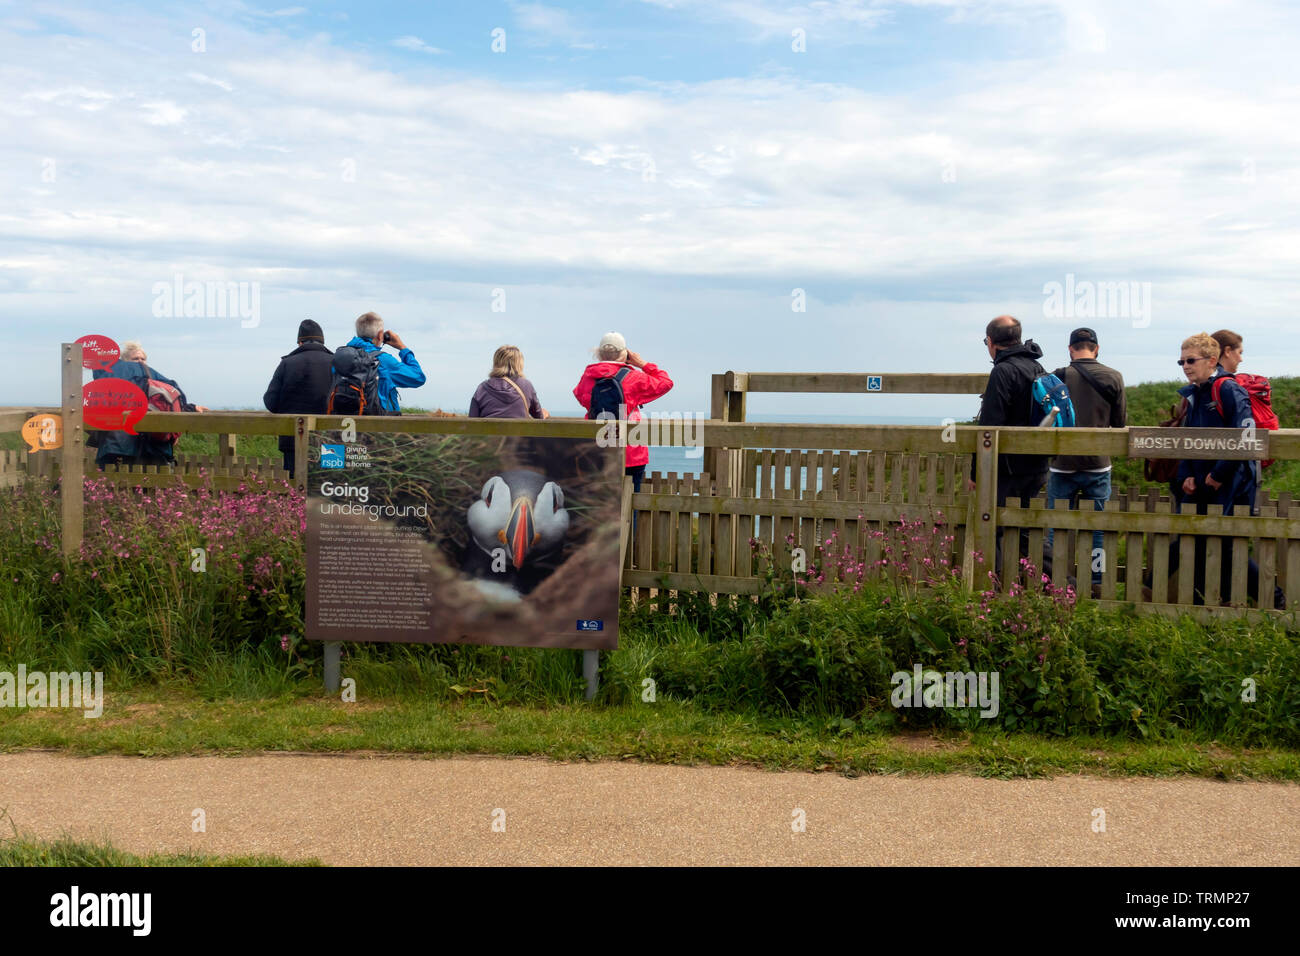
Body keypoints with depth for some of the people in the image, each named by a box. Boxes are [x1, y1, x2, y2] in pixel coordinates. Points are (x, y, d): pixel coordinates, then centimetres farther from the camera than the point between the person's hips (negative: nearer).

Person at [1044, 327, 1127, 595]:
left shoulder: (1058, 377, -9)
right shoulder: (1113, 378, -3)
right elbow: (1120, 422, 4)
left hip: (1063, 464, -1)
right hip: (1098, 464, 1)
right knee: (1097, 528, 11)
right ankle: (1097, 584, 13)